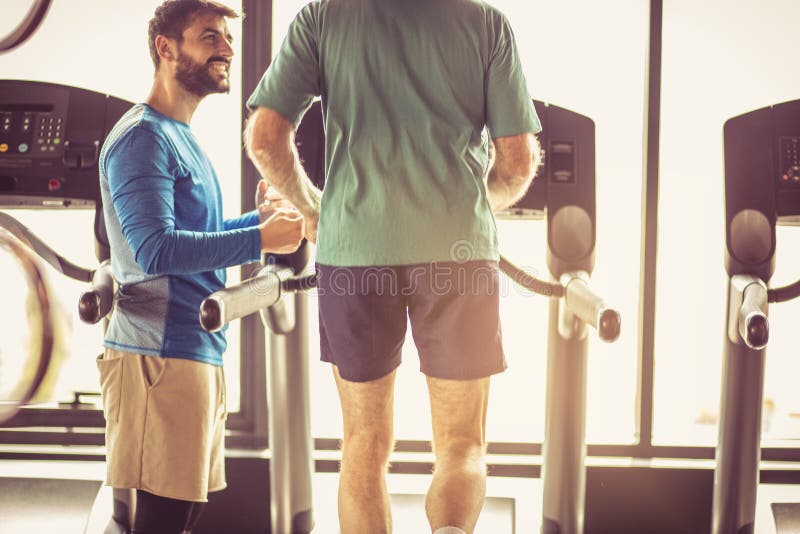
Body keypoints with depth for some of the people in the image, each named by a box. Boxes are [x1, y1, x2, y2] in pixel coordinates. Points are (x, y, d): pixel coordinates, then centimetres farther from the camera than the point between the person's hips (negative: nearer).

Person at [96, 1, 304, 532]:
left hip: (201, 350, 10)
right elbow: (156, 251, -22)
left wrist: (258, 217, 12)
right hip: (161, 353, -10)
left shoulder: (184, 138, 19)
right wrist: (261, 239, -20)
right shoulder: (142, 138, -12)